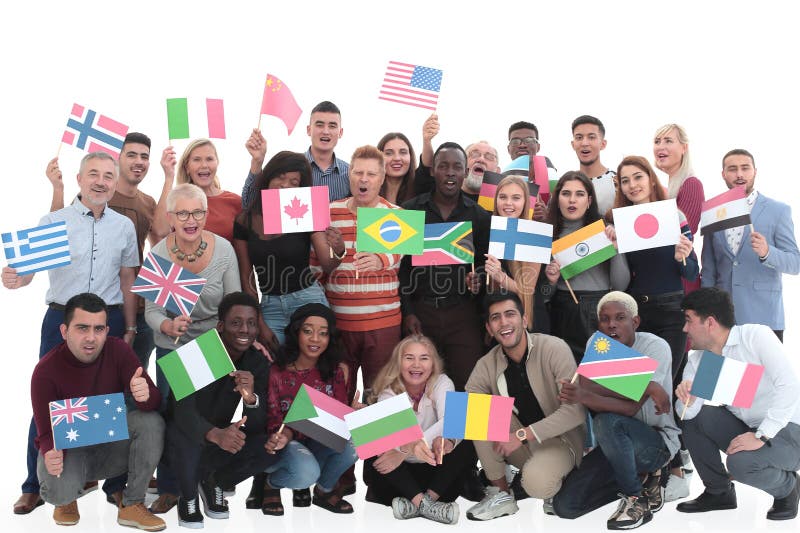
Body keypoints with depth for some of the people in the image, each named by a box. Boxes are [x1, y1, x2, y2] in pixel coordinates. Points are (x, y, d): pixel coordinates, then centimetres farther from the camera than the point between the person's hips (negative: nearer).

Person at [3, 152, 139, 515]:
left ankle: (115, 482, 18)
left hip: (109, 320, 2)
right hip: (61, 318, -2)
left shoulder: (124, 226, 7)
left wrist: (129, 327, 10)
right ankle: (35, 486, 15)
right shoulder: (53, 221, 0)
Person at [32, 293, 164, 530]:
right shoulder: (46, 371, -19)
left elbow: (155, 402, -17)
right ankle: (66, 499, 7)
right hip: (68, 447, -2)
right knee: (58, 489, -35)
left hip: (111, 444, 3)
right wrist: (51, 454, -41)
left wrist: (145, 396, -43)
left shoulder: (117, 350, -13)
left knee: (151, 422, -27)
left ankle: (132, 505, -11)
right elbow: (47, 432, -16)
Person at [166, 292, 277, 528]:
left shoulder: (258, 362, -9)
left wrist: (251, 398, -39)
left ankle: (213, 482, 7)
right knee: (184, 436, -38)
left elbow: (258, 426, -16)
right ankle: (188, 496, -7)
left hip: (221, 438, 4)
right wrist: (216, 434, -55)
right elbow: (182, 411, -34)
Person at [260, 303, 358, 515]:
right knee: (306, 473, -36)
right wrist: (284, 435, -33)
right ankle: (270, 483, 1)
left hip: (318, 443, 4)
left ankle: (324, 490, 2)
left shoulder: (338, 370, -1)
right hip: (285, 444, -3)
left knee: (351, 445, -29)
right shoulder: (276, 372, -11)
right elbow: (273, 419, -10)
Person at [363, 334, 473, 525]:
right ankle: (423, 502, -31)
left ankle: (428, 498, -29)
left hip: (434, 468, 0)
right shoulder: (388, 393, -11)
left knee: (466, 446, -25)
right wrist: (410, 446, -61)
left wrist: (404, 451, -45)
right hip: (401, 472, 0)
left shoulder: (442, 384, -8)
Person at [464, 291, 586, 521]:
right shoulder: (487, 365, -5)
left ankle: (553, 484, 4)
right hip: (518, 446, 4)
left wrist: (522, 435, -26)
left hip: (560, 440, -4)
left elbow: (576, 410, -24)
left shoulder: (554, 349, -18)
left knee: (535, 482, -35)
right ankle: (501, 494, -9)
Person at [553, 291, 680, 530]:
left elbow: (632, 405, -25)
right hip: (617, 445, 5)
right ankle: (640, 477, 12)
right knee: (565, 505, -9)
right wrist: (648, 388, -29)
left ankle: (636, 496, -12)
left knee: (607, 422, -36)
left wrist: (585, 396, -40)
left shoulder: (655, 346, -15)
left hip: (659, 442, -5)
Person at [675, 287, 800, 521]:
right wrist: (687, 401, -31)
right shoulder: (697, 361, 2)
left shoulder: (756, 336, -17)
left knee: (740, 462, -31)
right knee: (693, 416, -9)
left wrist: (761, 436, -30)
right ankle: (718, 492, 7)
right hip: (745, 429, 7)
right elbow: (687, 413, -7)